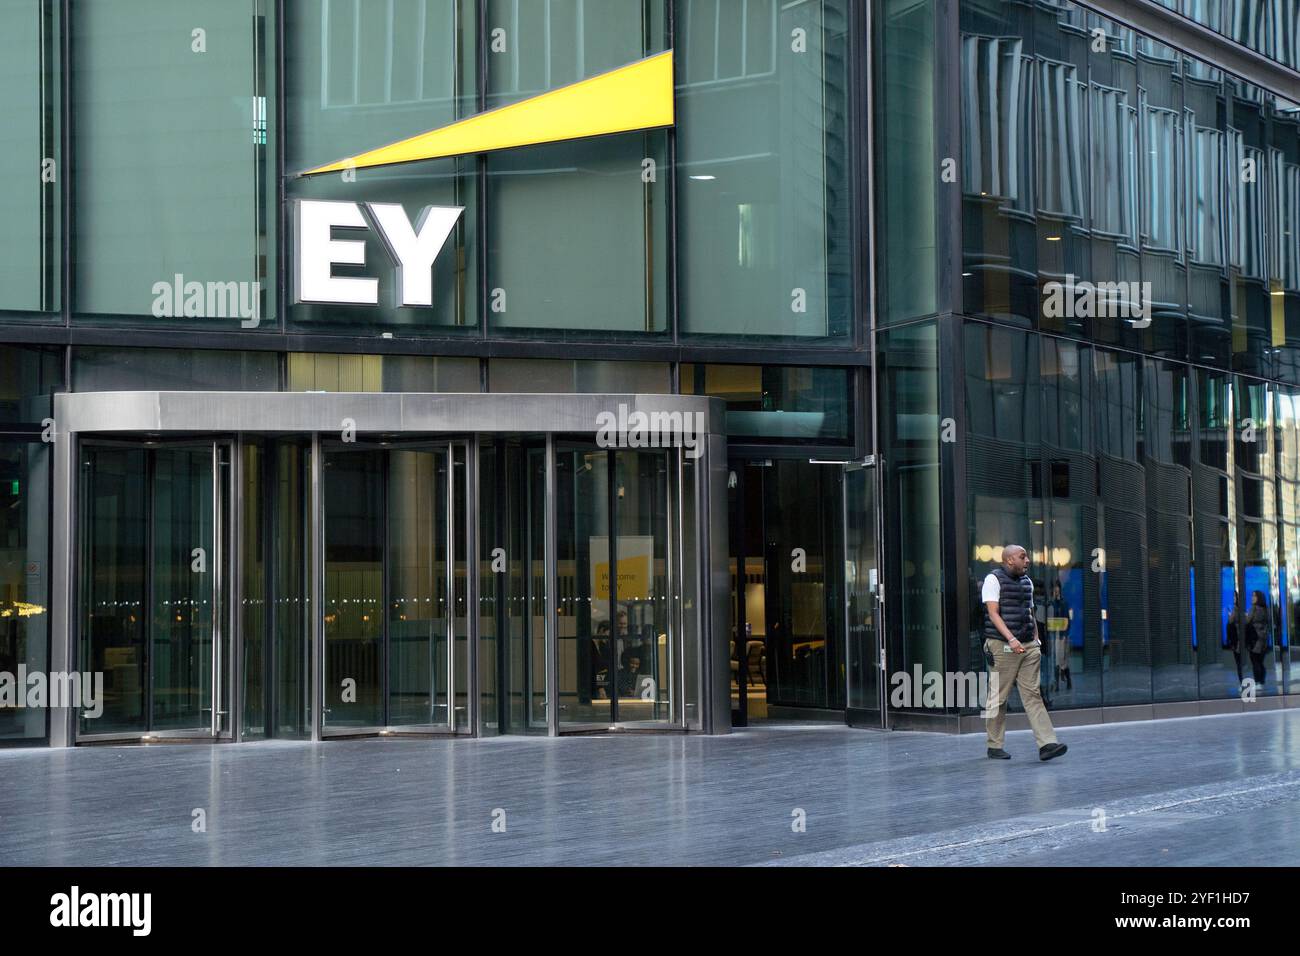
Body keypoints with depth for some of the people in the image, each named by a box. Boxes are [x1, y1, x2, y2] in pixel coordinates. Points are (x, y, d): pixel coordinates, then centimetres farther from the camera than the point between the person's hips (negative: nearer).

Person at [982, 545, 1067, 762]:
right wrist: (1011, 640, -23)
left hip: (1028, 646, 6)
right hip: (1002, 646, -6)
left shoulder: (1027, 582, 16)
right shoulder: (994, 579, -5)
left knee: (1032, 694, -2)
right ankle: (994, 746, 9)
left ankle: (1046, 744, -11)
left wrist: (1036, 641, 11)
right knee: (998, 697, 0)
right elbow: (993, 614, -14)